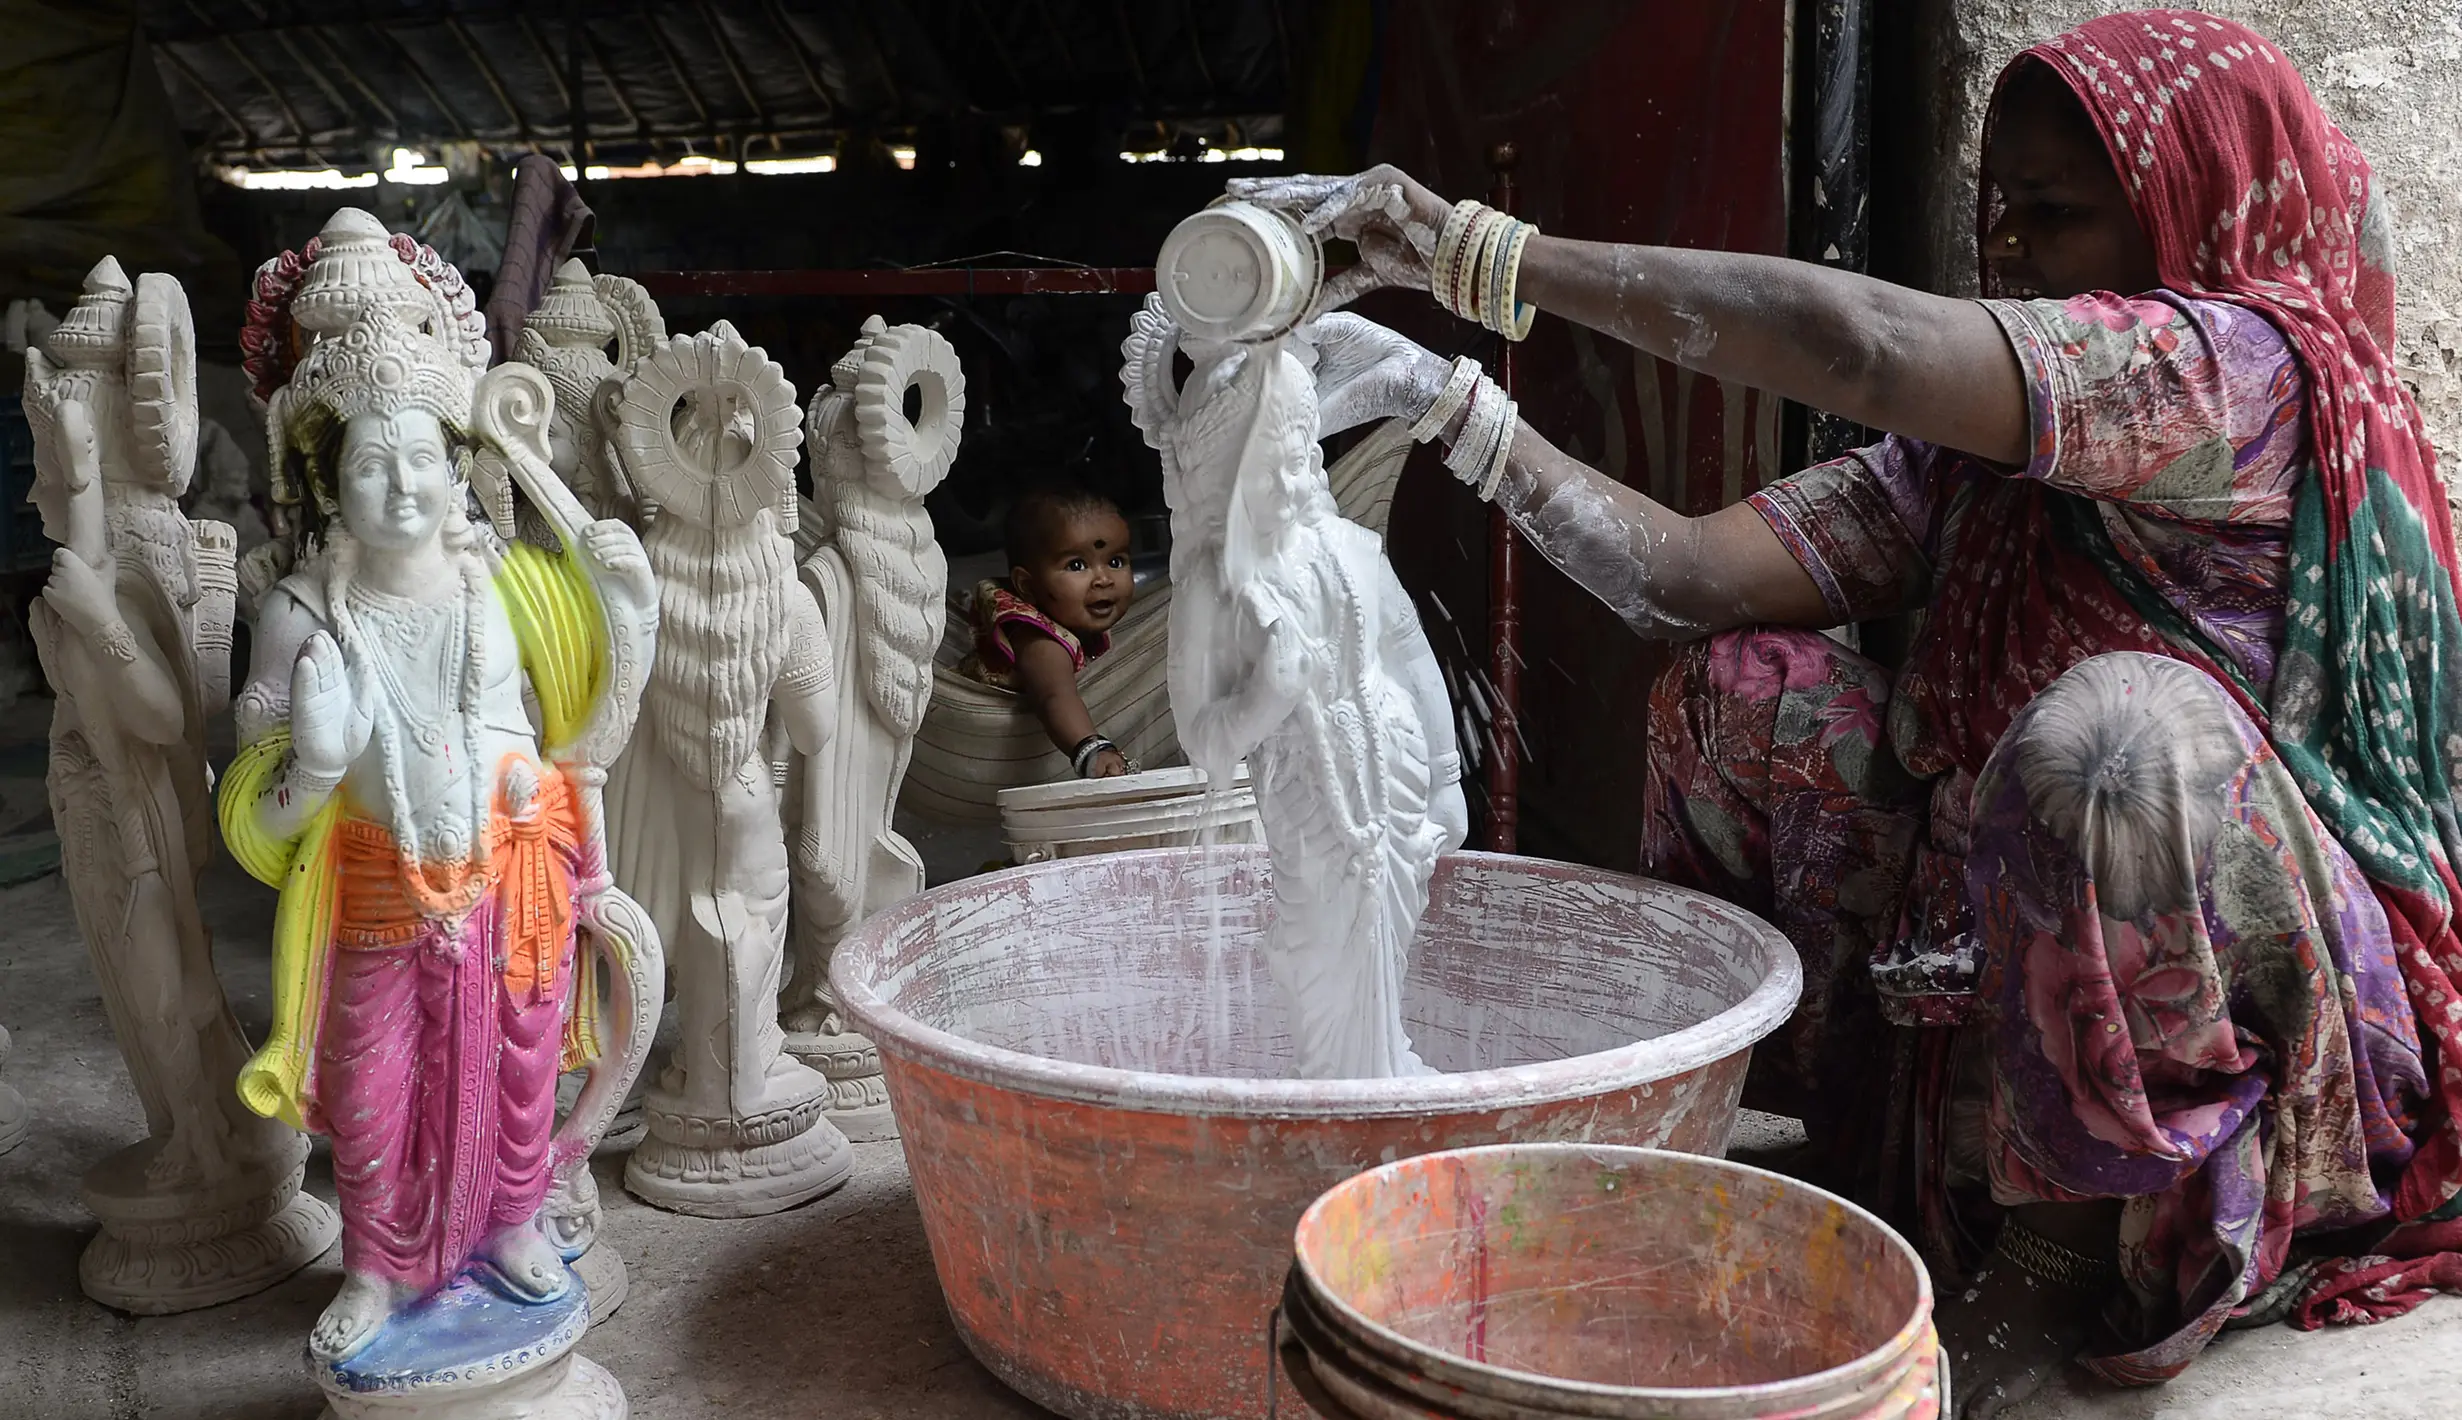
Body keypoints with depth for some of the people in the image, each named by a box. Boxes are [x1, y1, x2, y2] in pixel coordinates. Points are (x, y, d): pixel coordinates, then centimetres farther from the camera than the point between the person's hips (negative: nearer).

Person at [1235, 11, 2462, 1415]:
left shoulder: (2240, 364, -16)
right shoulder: (1964, 457, 7)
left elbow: (1858, 340, -32)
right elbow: (1689, 573, -6)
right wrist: (1436, 393, -14)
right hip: (2004, 979, 7)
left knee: (2116, 724, -36)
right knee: (1749, 679, -3)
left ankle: (2066, 1252, -14)